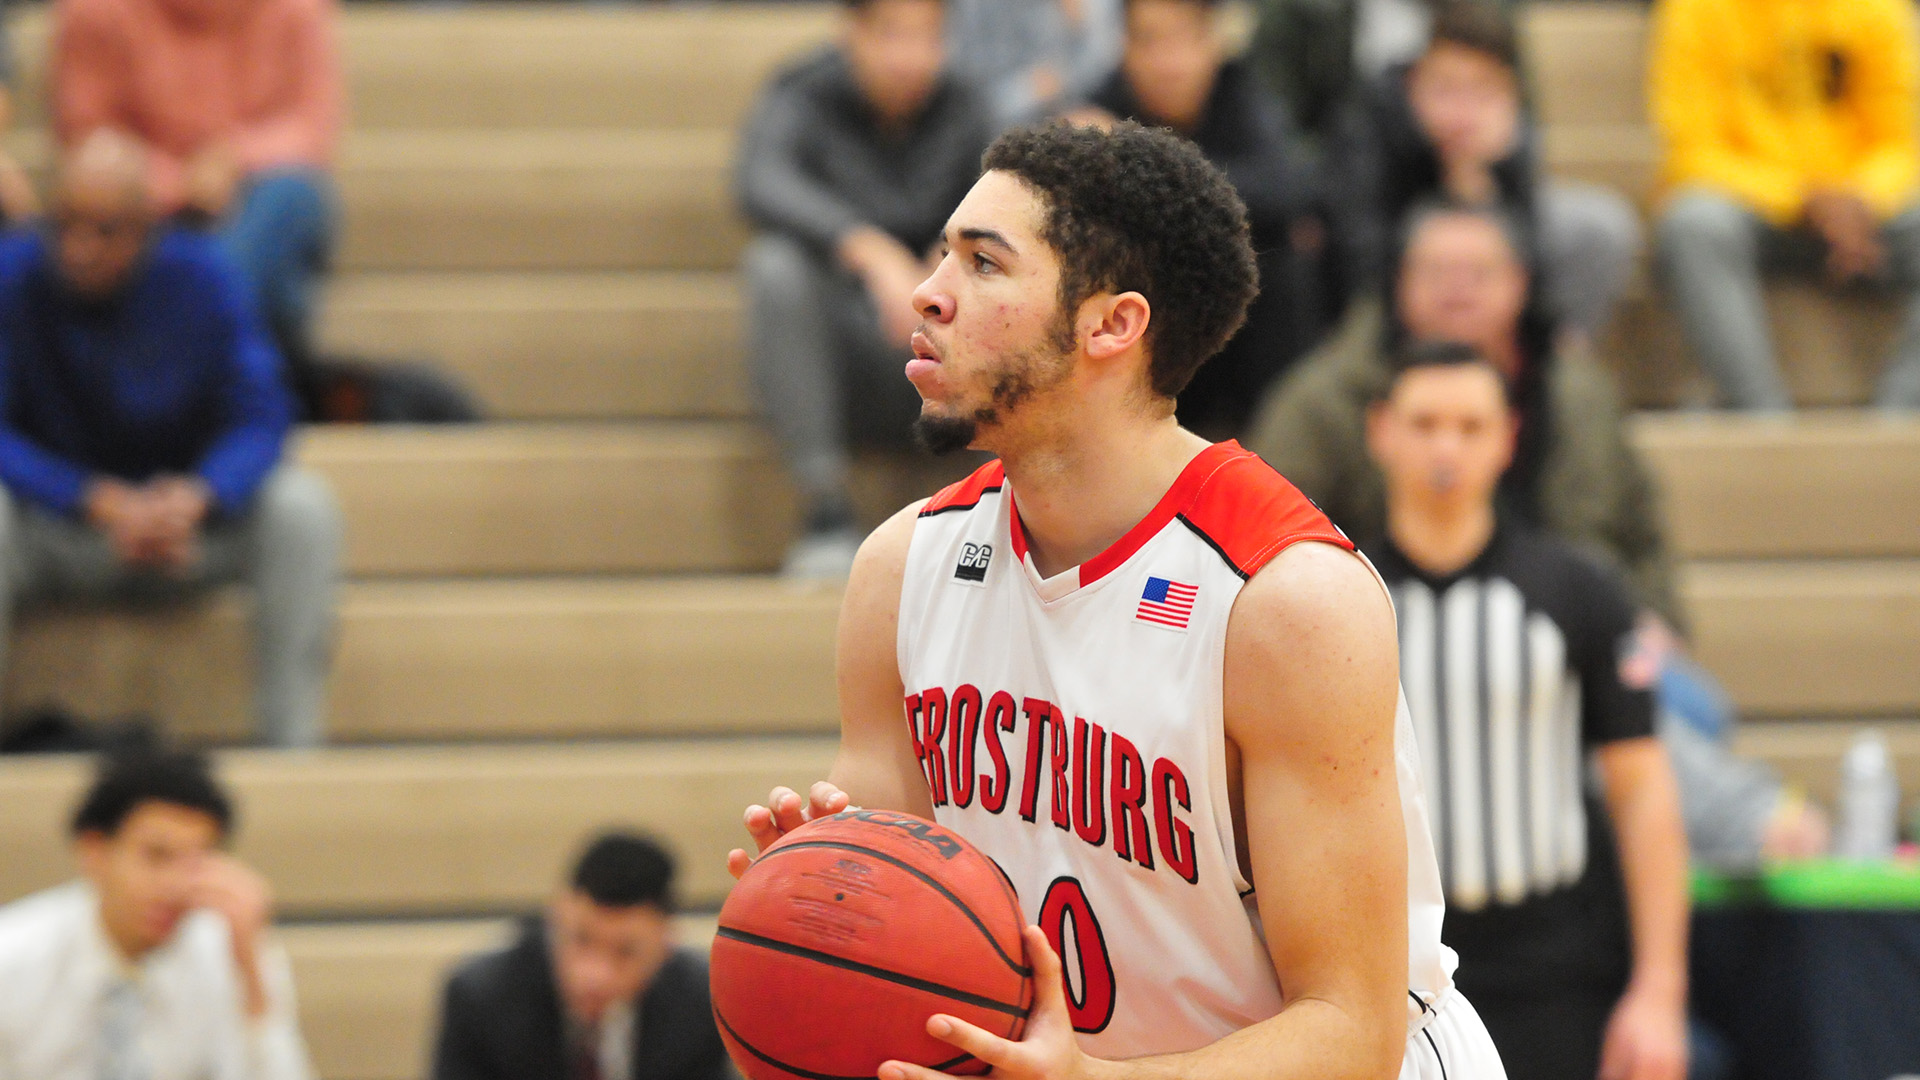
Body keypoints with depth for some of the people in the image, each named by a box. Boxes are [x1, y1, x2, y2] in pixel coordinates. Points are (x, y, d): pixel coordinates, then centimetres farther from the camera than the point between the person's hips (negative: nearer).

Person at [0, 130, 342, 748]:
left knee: (302, 507, -24)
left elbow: (260, 419, -12)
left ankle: (292, 740, -21)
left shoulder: (201, 275, -7)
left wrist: (194, 499, -33)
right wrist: (104, 504, -32)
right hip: (53, 527, -2)